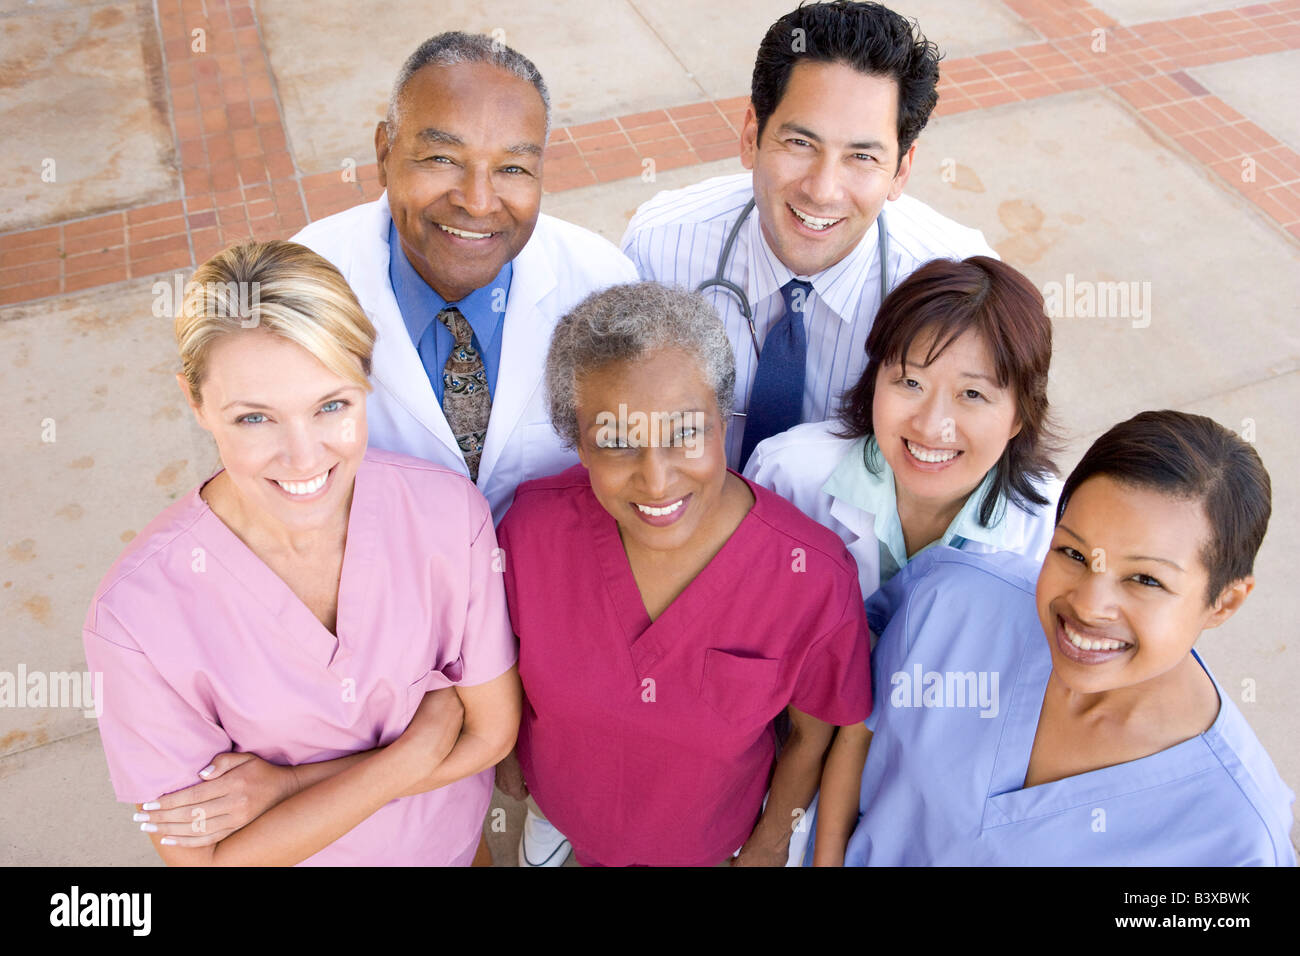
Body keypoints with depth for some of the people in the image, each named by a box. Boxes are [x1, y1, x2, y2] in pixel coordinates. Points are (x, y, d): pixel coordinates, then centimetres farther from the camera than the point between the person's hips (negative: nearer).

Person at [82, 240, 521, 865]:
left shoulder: (449, 510, -28)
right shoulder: (136, 614, -32)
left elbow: (491, 731, -16)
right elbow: (204, 859, -22)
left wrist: (288, 784, -23)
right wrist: (416, 750, -26)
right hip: (293, 856, -1)